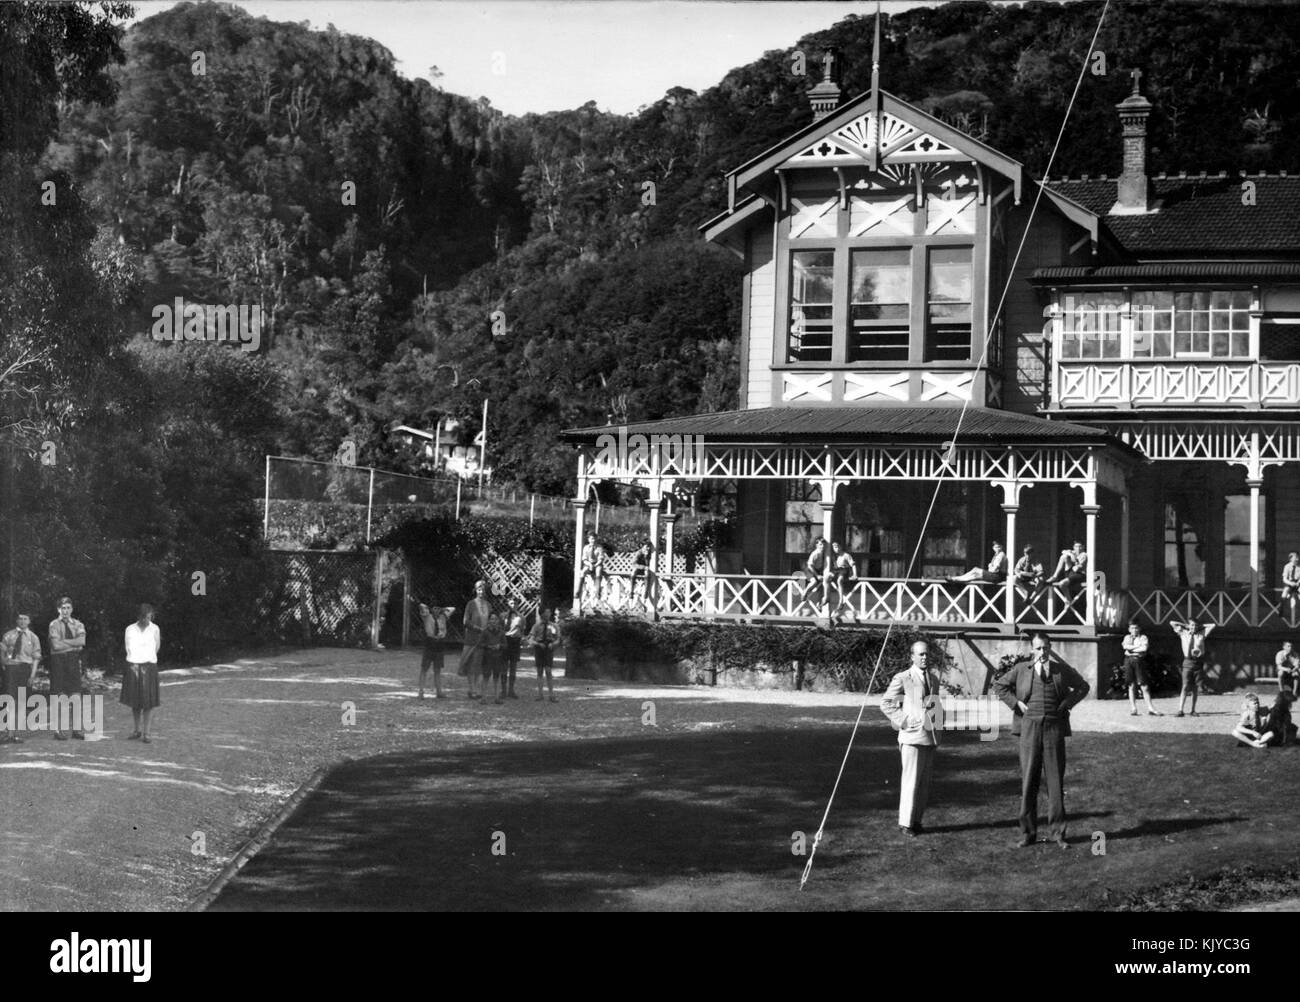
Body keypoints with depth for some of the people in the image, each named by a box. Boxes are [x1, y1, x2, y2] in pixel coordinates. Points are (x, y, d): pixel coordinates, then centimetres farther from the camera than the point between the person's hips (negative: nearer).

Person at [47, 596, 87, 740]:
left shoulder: (78, 624, 10)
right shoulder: (54, 625, 0)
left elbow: (82, 641, -7)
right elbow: (56, 645, -13)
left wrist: (64, 641, -10)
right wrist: (74, 644, -8)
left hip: (73, 661, 3)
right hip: (58, 660, -3)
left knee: (76, 696, 1)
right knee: (58, 697, -4)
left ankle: (77, 729, 6)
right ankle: (57, 730, 0)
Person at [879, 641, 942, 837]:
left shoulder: (934, 678, 15)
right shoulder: (902, 679, -5)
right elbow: (886, 704, -5)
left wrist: (937, 722, 11)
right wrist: (903, 721, -12)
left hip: (930, 737, 6)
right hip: (912, 737, -6)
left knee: (924, 782, 8)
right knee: (911, 780, -8)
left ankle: (916, 820, 16)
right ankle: (905, 823, -2)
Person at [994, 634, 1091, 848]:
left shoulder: (1062, 670, 6)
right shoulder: (1021, 669, 4)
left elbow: (1083, 686, 19)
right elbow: (999, 686, 12)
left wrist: (1067, 704, 5)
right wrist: (1016, 704, 1)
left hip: (1054, 728, 0)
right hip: (1030, 728, 0)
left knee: (1056, 780, 1)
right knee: (1028, 781, 1)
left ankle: (1058, 832, 7)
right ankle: (1028, 833, 7)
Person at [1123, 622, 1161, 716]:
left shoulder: (1143, 637, 7)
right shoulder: (1127, 637, 15)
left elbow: (1145, 648, -11)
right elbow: (1125, 646, -5)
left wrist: (1131, 649, -5)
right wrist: (1137, 646, -9)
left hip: (1139, 661, -2)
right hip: (1129, 661, 2)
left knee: (1145, 686, -5)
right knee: (1131, 686, 3)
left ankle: (1150, 708, -6)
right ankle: (1133, 709, 5)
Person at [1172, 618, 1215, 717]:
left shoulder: (1202, 634, 8)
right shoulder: (1183, 633, 6)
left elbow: (1212, 625, 10)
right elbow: (1172, 623, 8)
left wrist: (1200, 626, 12)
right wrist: (1185, 625, 12)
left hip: (1198, 662, 2)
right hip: (1188, 662, -2)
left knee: (1194, 688, 5)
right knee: (1185, 687, -10)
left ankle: (1193, 710, 12)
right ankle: (1180, 710, -14)